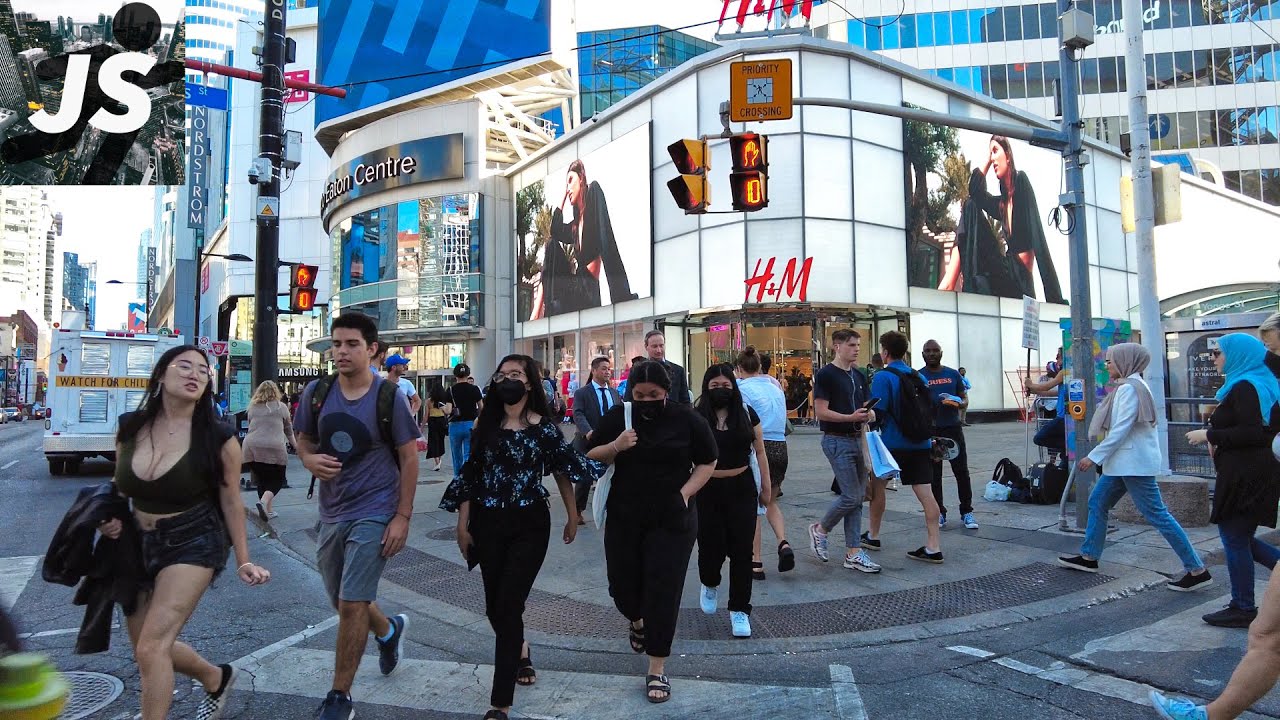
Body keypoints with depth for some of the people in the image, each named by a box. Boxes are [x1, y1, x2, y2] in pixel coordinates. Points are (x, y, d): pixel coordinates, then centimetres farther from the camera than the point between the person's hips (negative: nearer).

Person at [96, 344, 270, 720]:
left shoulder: (218, 438, -15)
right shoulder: (129, 428, -3)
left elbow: (231, 502, -6)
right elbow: (120, 487, 14)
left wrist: (243, 561, -5)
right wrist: (111, 519, -5)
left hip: (193, 544, -6)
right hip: (138, 544, 6)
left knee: (151, 647, -15)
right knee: (144, 645, 16)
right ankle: (216, 678, 41)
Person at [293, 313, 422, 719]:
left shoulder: (390, 397, -11)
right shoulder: (316, 392, -1)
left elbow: (409, 458, -7)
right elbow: (303, 439, 13)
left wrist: (402, 517, -12)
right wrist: (310, 459, -12)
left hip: (374, 513, -5)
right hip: (331, 512, 5)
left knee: (351, 606, -7)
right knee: (344, 603, 18)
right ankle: (389, 631, 49)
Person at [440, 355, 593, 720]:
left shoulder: (544, 427, -5)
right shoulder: (486, 425, 3)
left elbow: (563, 473, 3)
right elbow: (471, 476, 6)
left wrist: (572, 518, 8)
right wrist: (463, 525, 5)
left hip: (529, 525, -3)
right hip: (489, 524, 4)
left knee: (507, 607, -7)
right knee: (494, 607, 13)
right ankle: (521, 650, 45)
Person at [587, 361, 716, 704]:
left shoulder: (687, 419, -7)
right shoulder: (617, 416, -1)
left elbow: (707, 462, 2)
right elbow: (591, 456, 5)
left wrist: (684, 494, -12)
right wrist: (615, 447, -16)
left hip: (672, 519, -2)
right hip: (624, 517, 3)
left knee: (663, 590, -2)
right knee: (622, 582, 11)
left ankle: (657, 669, 11)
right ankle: (636, 621, 47)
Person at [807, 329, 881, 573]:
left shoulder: (858, 376, 15)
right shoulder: (826, 374, -9)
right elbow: (820, 412, -15)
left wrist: (869, 414, 3)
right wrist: (850, 417, -23)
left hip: (857, 439, 8)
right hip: (837, 441, -8)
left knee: (857, 498, 7)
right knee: (851, 496, -10)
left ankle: (853, 553, 12)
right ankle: (820, 529, 15)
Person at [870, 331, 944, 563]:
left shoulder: (883, 377, -11)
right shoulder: (918, 376, 11)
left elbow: (877, 413, -17)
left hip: (893, 445, -5)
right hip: (920, 444, 5)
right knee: (925, 493, 0)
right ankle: (933, 547, -1)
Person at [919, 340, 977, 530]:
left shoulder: (953, 374, 7)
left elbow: (965, 400, 10)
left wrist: (958, 403, -13)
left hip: (953, 428, 1)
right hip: (930, 430, -1)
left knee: (962, 471, 0)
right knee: (934, 473, 6)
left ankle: (966, 512, 9)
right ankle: (939, 513, 16)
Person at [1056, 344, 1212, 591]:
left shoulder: (1129, 388, -16)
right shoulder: (1132, 386, 16)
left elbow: (1121, 429, -21)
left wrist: (1094, 457, -19)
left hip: (1134, 462, -11)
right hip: (1124, 461, 11)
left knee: (1156, 515, -7)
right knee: (1097, 502, 14)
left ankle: (1197, 571, -2)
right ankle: (1089, 557, 22)